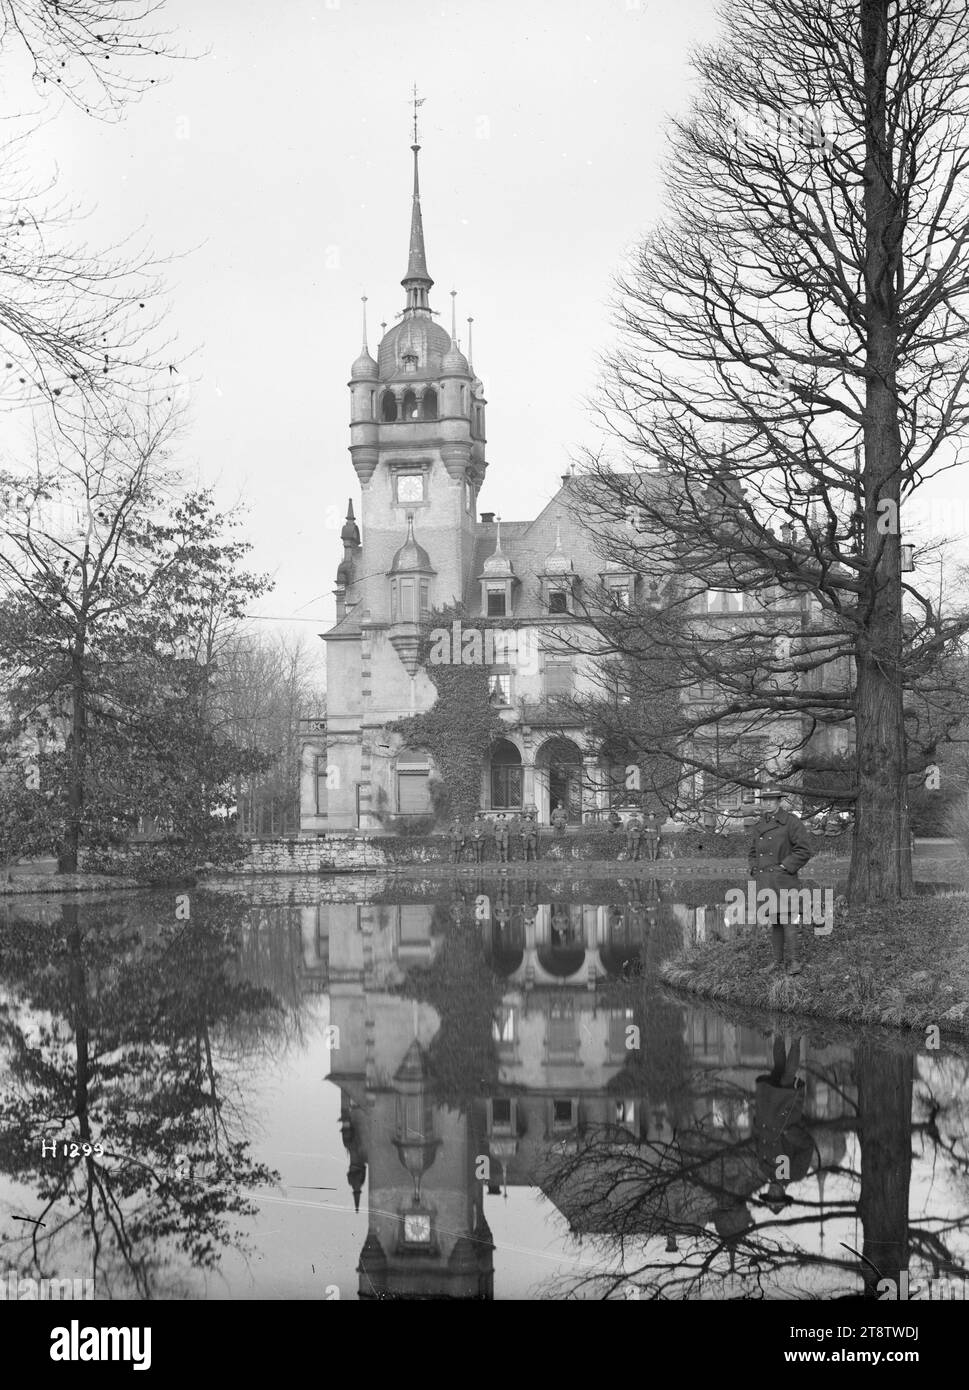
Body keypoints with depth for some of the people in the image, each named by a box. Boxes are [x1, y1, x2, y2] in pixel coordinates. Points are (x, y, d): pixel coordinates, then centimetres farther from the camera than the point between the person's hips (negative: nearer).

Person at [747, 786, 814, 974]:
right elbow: (752, 853, 24)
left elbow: (804, 850, -11)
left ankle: (793, 962, -8)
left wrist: (784, 866, -15)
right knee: (773, 920, 9)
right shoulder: (760, 826, 13)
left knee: (787, 918, -12)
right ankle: (777, 961, 13)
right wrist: (753, 868, 5)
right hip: (764, 880, 6)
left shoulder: (790, 821, -7)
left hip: (783, 879, -6)